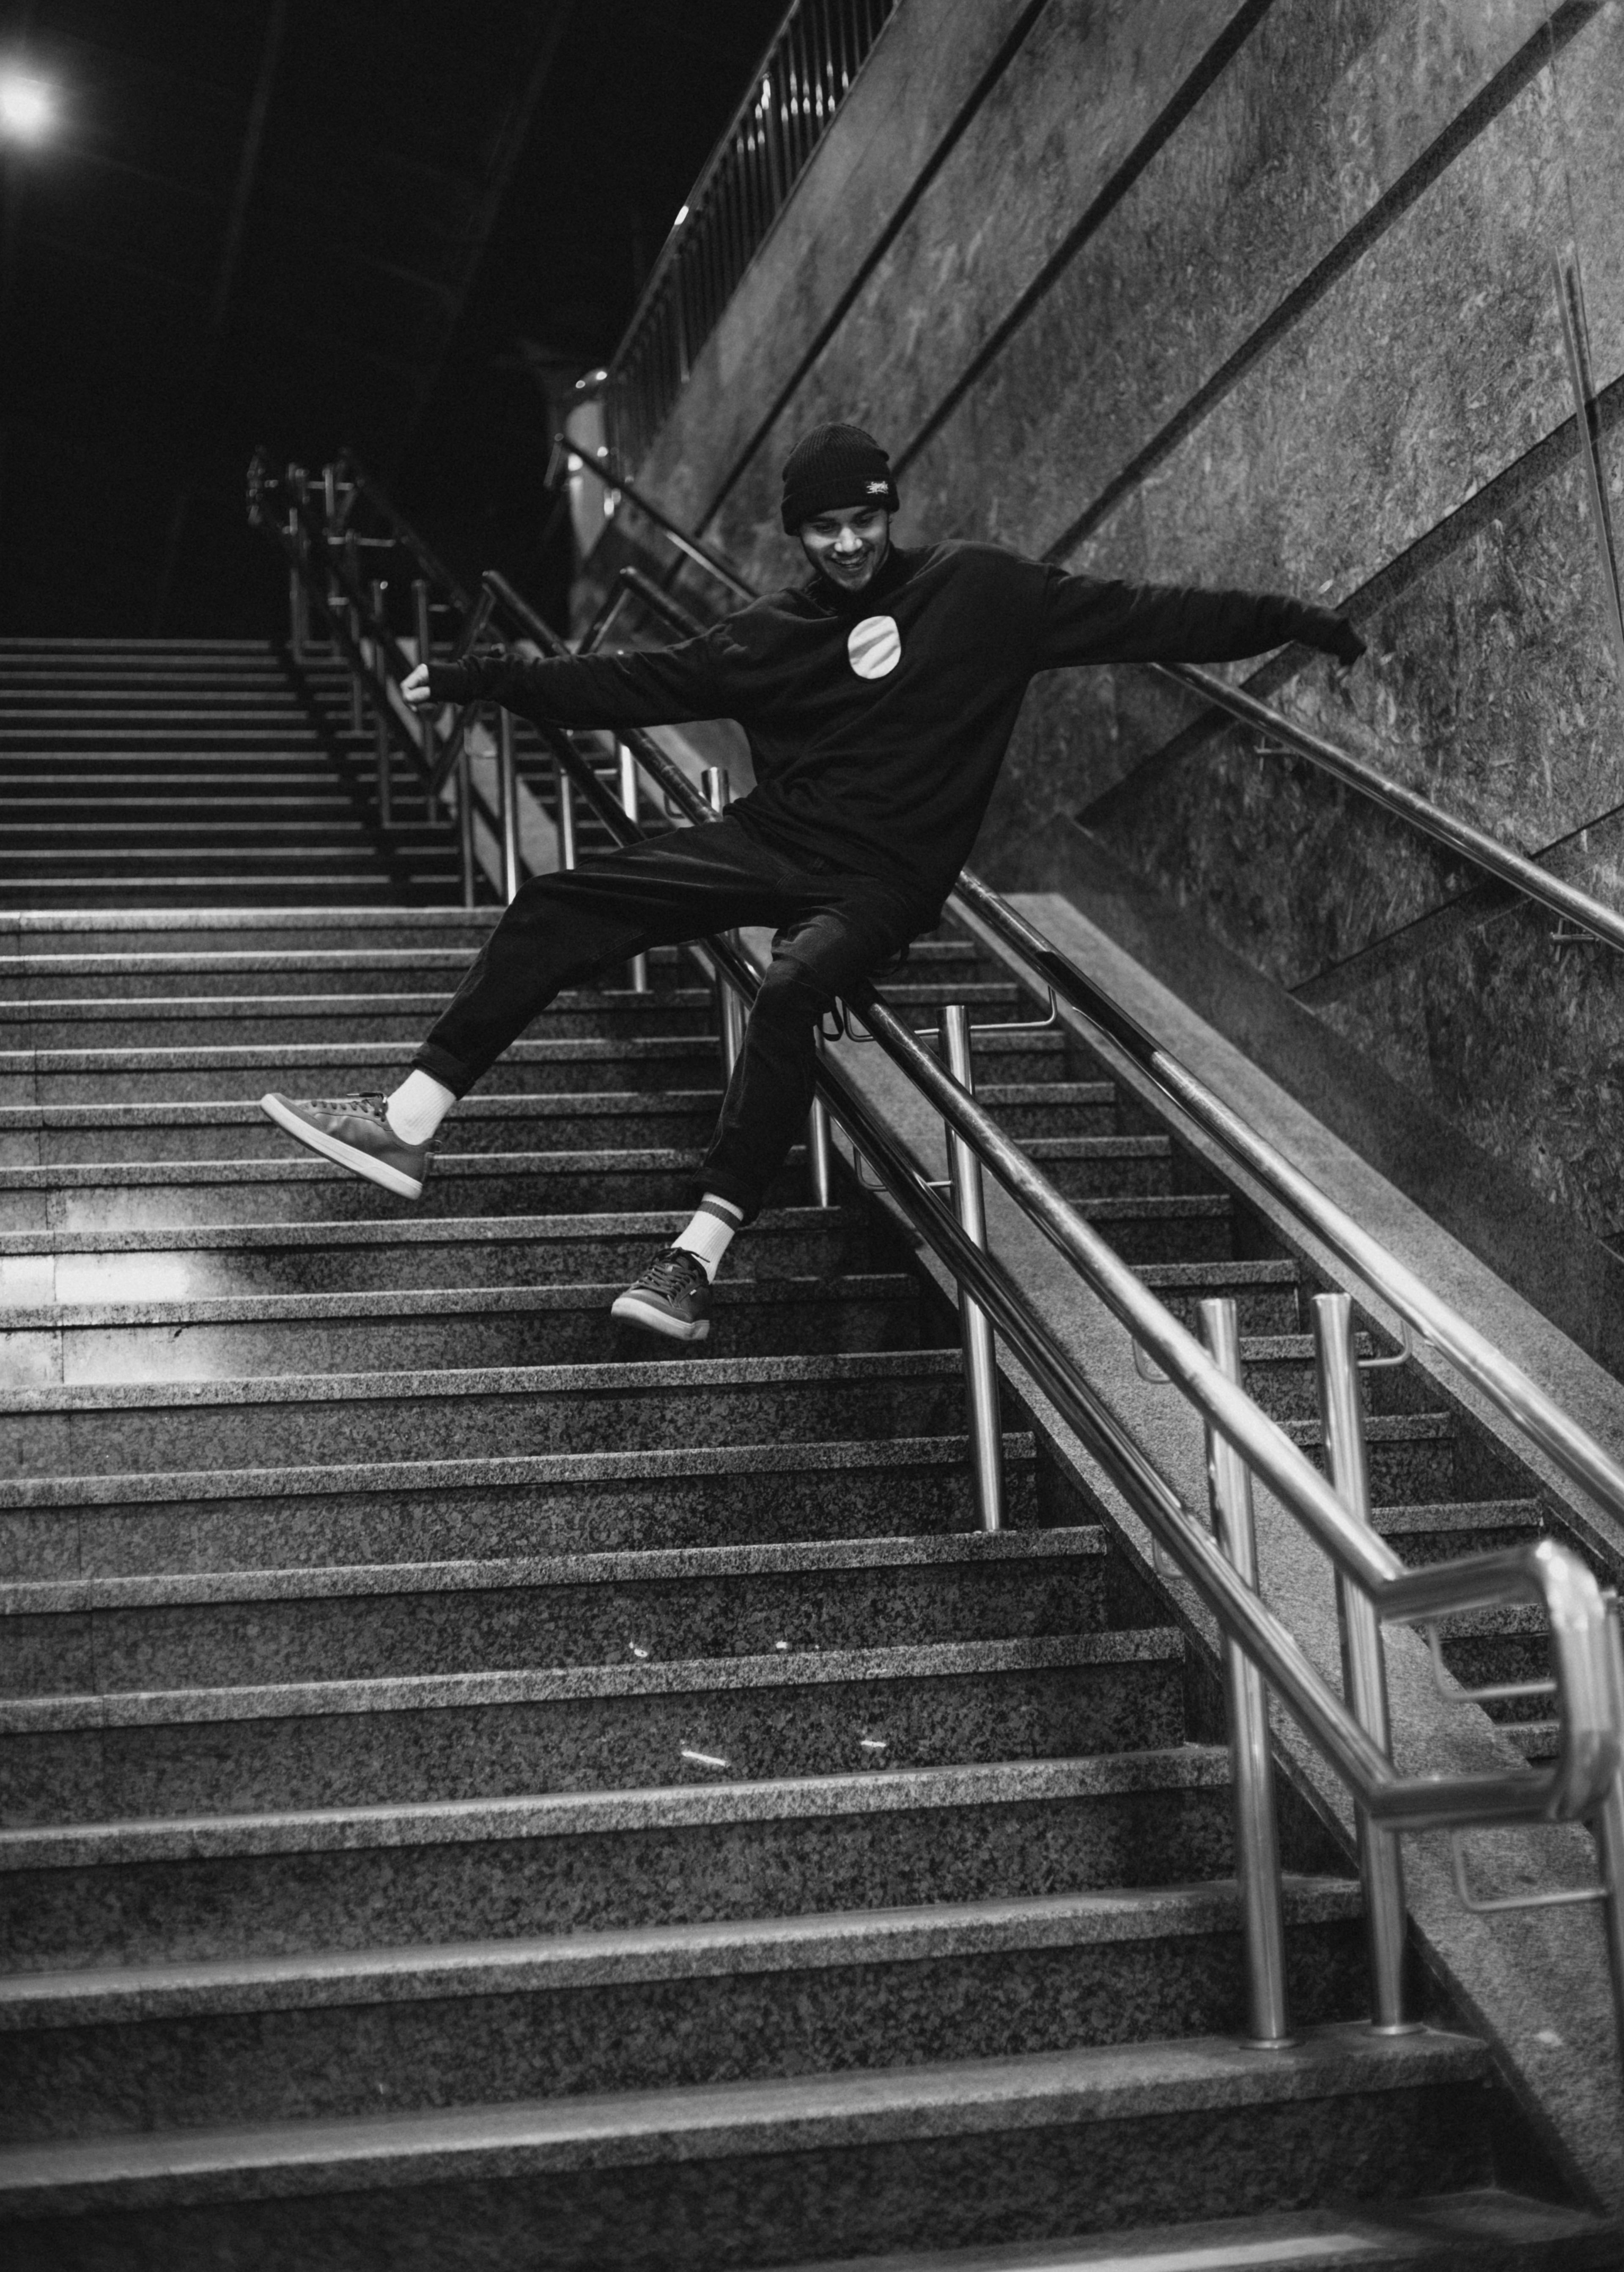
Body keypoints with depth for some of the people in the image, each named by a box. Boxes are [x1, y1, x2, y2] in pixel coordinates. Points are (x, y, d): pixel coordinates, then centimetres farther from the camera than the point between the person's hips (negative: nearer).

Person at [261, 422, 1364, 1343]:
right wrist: (483, 680, 3)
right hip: (773, 842, 4)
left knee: (793, 988, -35)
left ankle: (700, 1258, -36)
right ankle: (408, 1126, -9)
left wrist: (1299, 621, 2)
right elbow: (634, 683, 9)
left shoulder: (981, 591, 1)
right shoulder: (772, 635, 9)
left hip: (885, 882, -4)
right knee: (557, 906, -9)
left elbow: (1142, 618, 3)